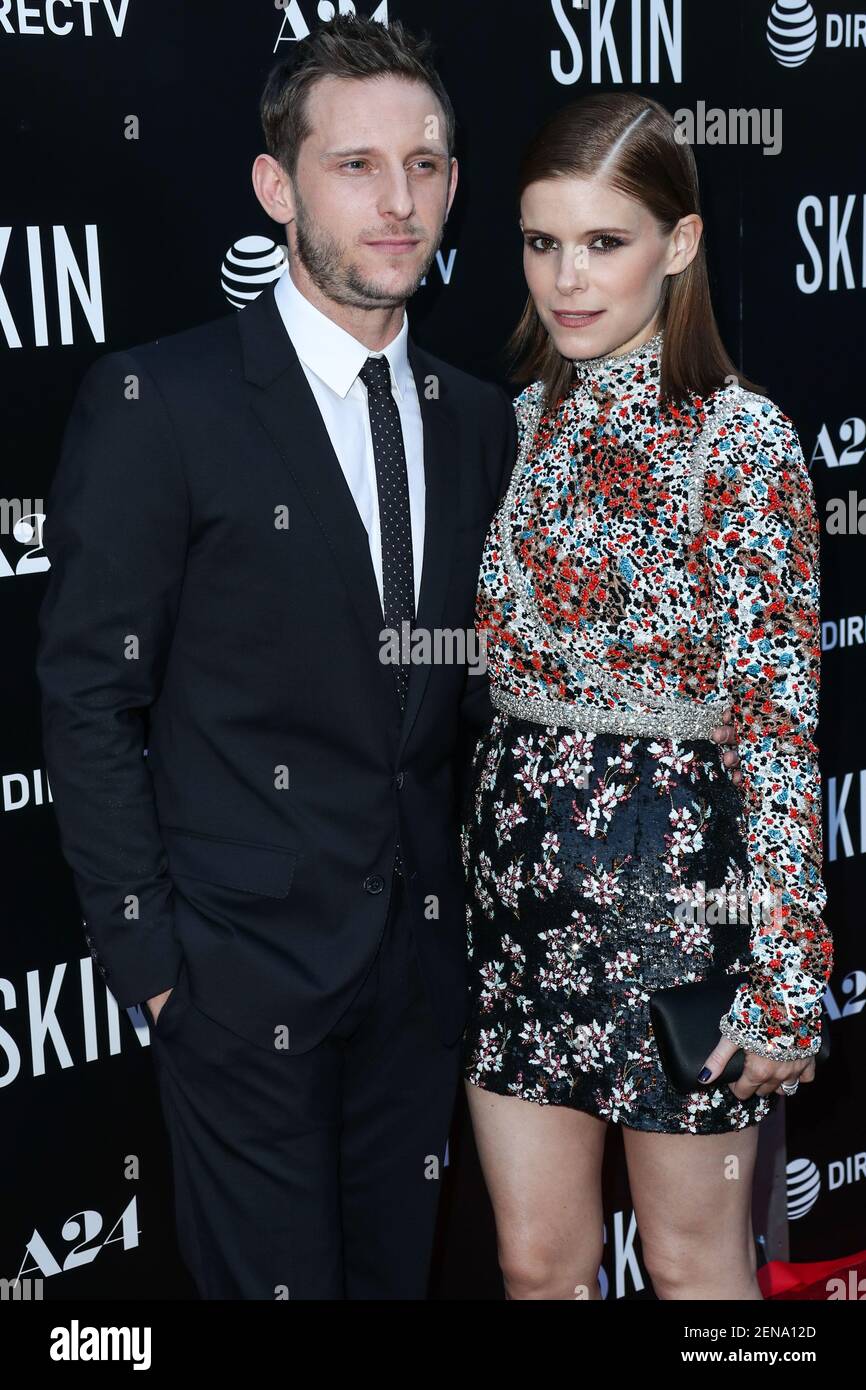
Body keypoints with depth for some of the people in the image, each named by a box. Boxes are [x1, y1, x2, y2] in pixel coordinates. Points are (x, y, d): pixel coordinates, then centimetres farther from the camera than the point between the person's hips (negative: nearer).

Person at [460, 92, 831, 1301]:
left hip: (676, 875, -5)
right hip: (516, 866, 6)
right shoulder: (523, 420, 7)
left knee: (692, 1259, 11)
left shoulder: (742, 437, -11)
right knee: (537, 1256, 14)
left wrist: (786, 973, -14)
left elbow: (780, 720, -13)